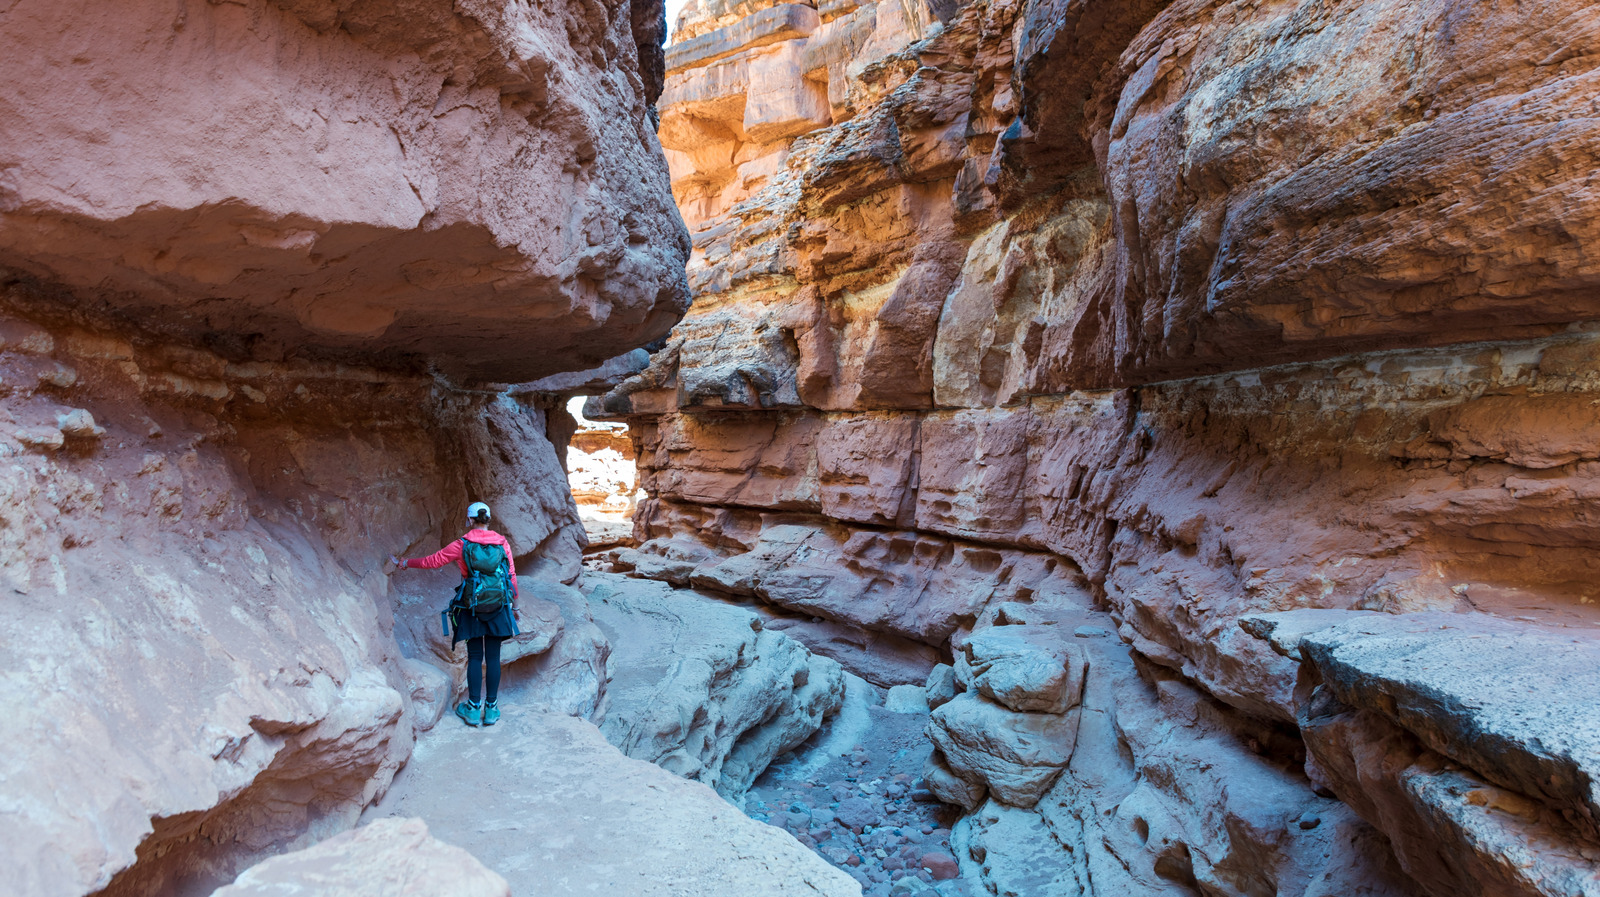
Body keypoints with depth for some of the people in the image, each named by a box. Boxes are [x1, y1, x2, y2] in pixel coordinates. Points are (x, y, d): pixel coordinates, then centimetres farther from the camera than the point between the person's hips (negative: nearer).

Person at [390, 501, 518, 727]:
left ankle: (473, 708, 10)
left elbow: (432, 561, 2)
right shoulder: (502, 543, 0)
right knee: (493, 657, 5)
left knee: (475, 657, 7)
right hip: (497, 606, 1)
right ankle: (491, 709, 9)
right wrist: (514, 605, 13)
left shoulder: (462, 544, -4)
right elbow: (511, 576, 3)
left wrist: (404, 563, 17)